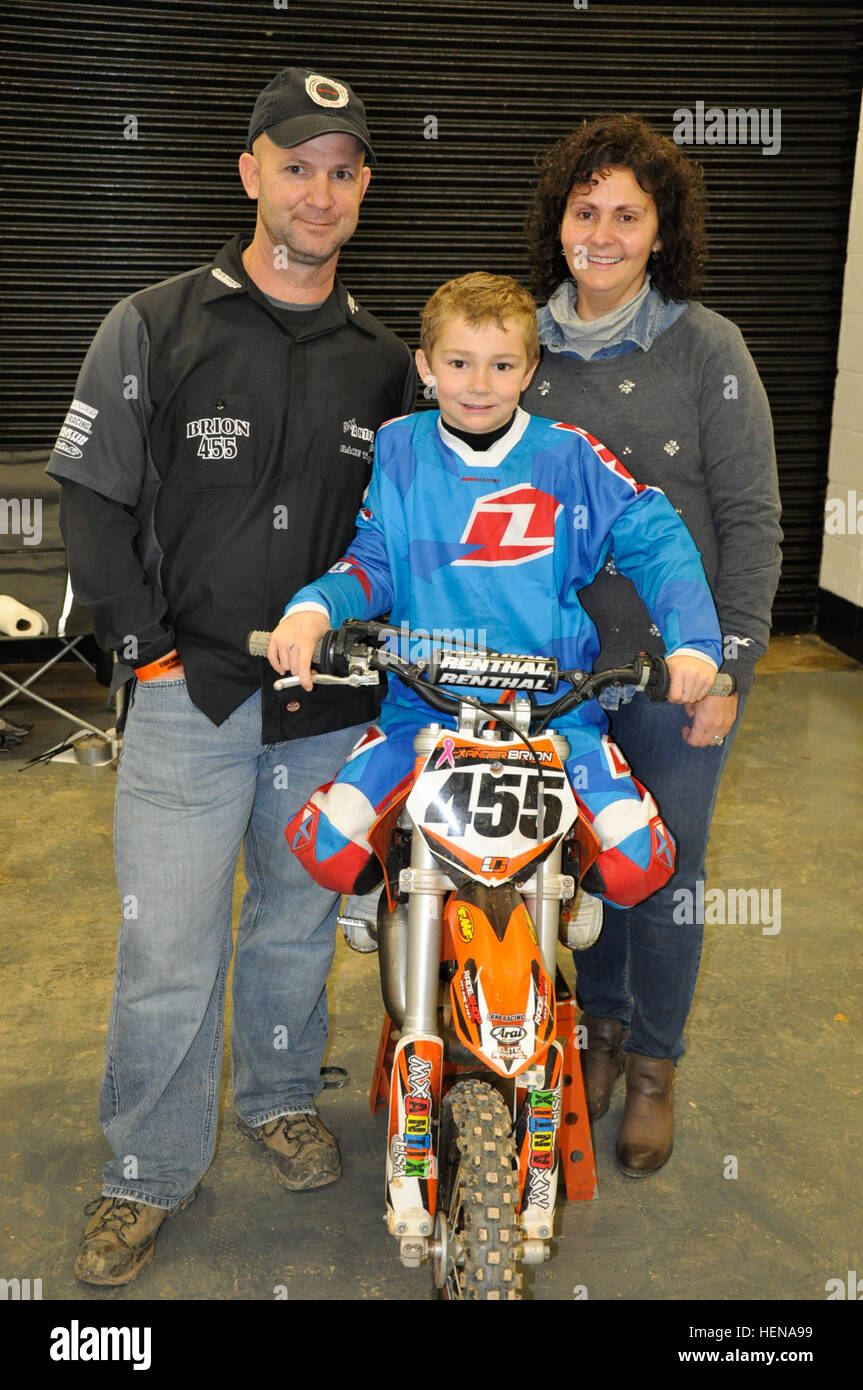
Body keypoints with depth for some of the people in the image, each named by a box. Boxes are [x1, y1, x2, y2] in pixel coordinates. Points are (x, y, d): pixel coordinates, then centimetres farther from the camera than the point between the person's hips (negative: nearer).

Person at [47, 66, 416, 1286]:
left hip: (332, 703, 3)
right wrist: (147, 646, -6)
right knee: (168, 954, 1)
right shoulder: (154, 330, -1)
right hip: (189, 696, -3)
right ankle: (148, 1172, 22)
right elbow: (93, 503, -1)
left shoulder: (385, 361, 8)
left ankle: (281, 1095, 42)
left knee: (299, 921, 18)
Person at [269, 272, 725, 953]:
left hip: (556, 706, 0)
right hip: (423, 701, 1)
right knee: (325, 844, -17)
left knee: (636, 860, -17)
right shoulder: (397, 449, 4)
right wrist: (313, 609, -17)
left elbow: (659, 539, 2)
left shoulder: (570, 456, 0)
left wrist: (692, 642, -13)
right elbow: (372, 561, 5)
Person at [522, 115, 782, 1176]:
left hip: (676, 664, -3)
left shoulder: (706, 348, -6)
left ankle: (653, 1065, 30)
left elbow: (750, 519, -6)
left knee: (663, 872, 7)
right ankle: (598, 1026, 38)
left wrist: (727, 666, -11)